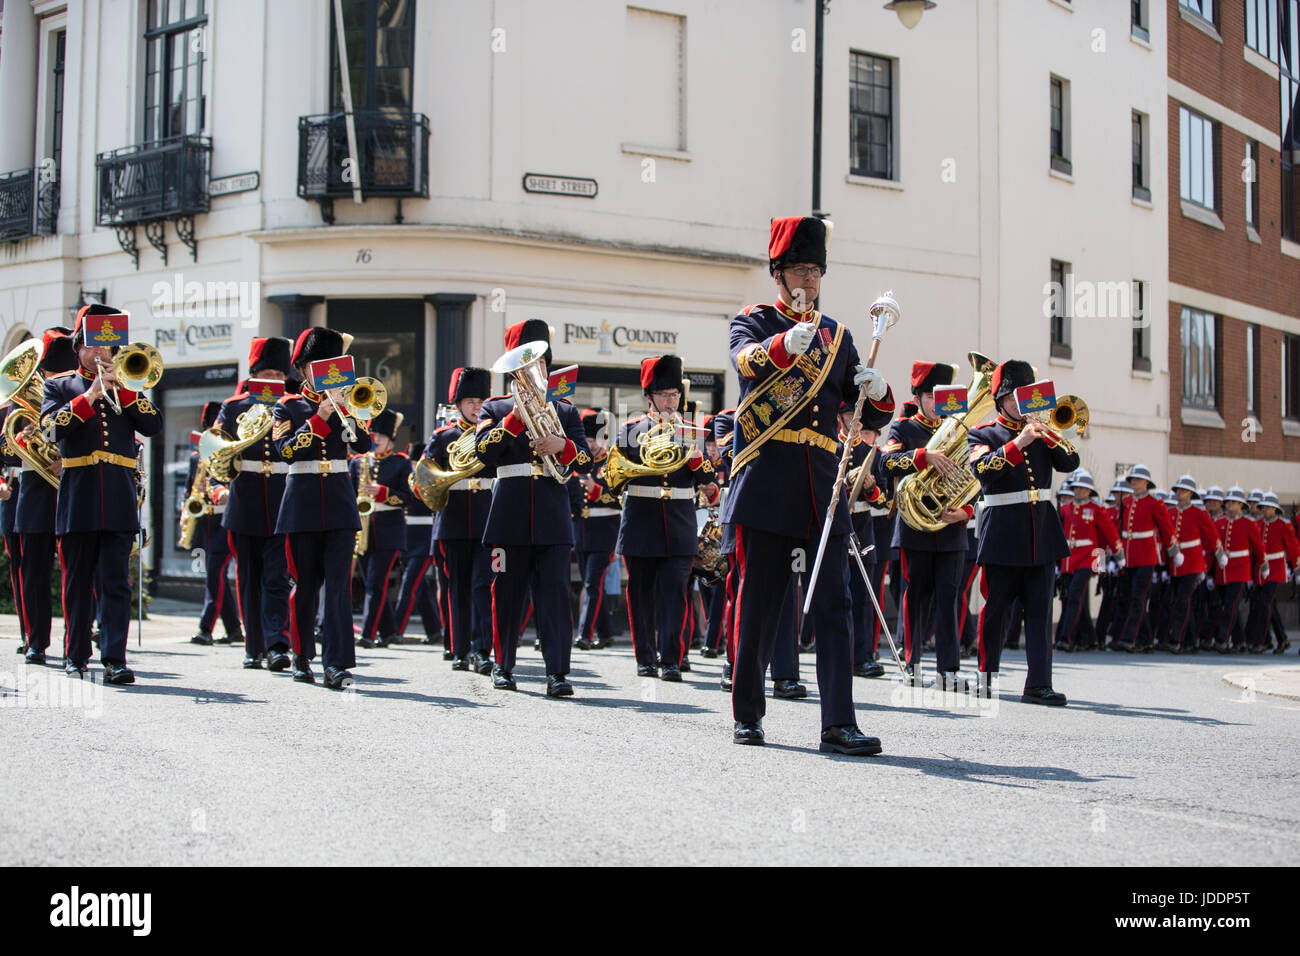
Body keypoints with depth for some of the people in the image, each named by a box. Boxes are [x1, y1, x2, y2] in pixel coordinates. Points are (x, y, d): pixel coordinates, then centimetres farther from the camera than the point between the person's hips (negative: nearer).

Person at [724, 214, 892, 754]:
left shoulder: (836, 335, 18)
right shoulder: (753, 322, 7)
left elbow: (870, 420, 16)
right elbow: (745, 361, -19)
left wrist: (877, 394, -7)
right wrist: (787, 342, -39)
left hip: (823, 488, 3)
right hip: (767, 483, -3)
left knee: (833, 605, -4)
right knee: (759, 602, 3)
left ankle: (839, 725, -7)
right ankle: (747, 715, 17)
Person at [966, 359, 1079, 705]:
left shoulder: (1041, 432, 16)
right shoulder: (983, 434, 3)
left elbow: (1071, 463, 3)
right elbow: (982, 468, -17)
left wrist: (1049, 435, -11)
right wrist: (1019, 443, -23)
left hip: (1042, 532, 3)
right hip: (1003, 533, -3)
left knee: (1040, 609, -2)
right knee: (994, 607, 4)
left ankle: (1038, 684, -5)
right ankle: (986, 675, 19)